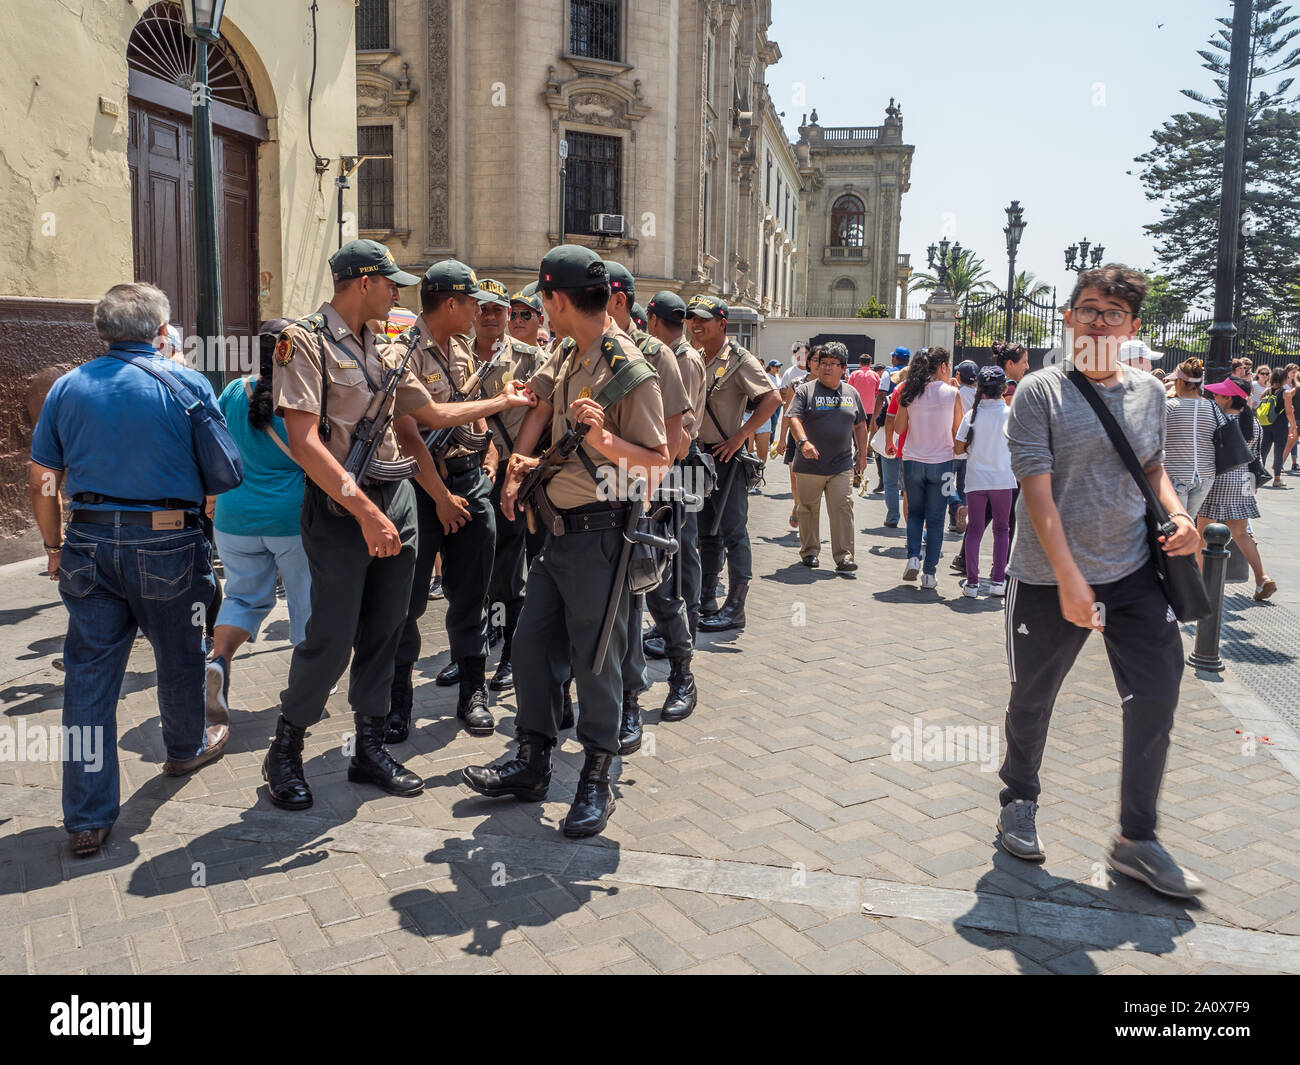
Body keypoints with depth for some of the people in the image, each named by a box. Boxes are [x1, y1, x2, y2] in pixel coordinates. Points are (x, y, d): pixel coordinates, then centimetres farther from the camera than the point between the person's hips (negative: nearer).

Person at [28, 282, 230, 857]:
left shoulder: (68, 386, 4)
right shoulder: (187, 383, -5)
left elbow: (41, 480, 6)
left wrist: (55, 546, 16)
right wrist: (202, 509, 16)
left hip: (89, 543, 3)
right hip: (166, 541, -3)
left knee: (89, 672, 8)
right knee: (178, 657, 18)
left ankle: (87, 818, 12)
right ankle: (186, 747, 43)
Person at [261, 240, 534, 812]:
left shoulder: (382, 351, 14)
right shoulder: (304, 340, -9)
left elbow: (434, 414, 23)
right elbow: (304, 443, -19)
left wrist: (504, 401, 22)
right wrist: (366, 512, -24)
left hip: (396, 498, 7)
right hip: (340, 505, -7)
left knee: (383, 630, 11)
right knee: (331, 637, -4)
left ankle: (370, 747, 24)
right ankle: (284, 752, 17)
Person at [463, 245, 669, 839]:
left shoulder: (629, 371, -15)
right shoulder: (567, 357, 10)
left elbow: (658, 461, -16)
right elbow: (540, 406, 25)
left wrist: (604, 440, -31)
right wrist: (518, 464, 12)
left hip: (599, 534, -9)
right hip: (558, 528, 9)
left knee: (595, 658, 1)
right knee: (532, 643, 13)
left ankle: (596, 781, 17)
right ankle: (531, 763, 27)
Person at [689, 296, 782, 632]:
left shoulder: (738, 359, -9)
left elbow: (772, 398, -18)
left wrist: (740, 436, -19)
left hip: (726, 456, -8)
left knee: (733, 532, -3)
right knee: (706, 532, 14)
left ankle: (735, 608, 2)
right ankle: (706, 601, 23)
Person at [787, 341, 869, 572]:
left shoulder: (851, 393, 13)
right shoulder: (805, 390, 0)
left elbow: (860, 425, 21)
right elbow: (794, 418, -12)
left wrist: (862, 455, 18)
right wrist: (804, 441, -29)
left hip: (841, 466, 2)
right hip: (810, 466, -2)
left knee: (843, 509, -6)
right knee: (808, 510, 7)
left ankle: (843, 557, -5)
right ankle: (809, 552, 22)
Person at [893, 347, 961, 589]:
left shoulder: (911, 392, -1)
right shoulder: (952, 394, -7)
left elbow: (898, 428, 5)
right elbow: (957, 432, 0)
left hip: (913, 462, 2)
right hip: (941, 462, -2)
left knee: (915, 512, 20)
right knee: (935, 519, 6)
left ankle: (913, 557, 3)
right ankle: (929, 573, 7)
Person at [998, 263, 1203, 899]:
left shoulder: (1149, 391, 8)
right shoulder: (1040, 392, -8)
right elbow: (1037, 490, -15)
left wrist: (1176, 512, 0)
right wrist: (1068, 578, -22)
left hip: (1137, 573, 4)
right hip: (1049, 580, -4)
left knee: (1157, 698, 2)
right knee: (1031, 701, 11)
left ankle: (1136, 841, 18)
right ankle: (1019, 799, 37)